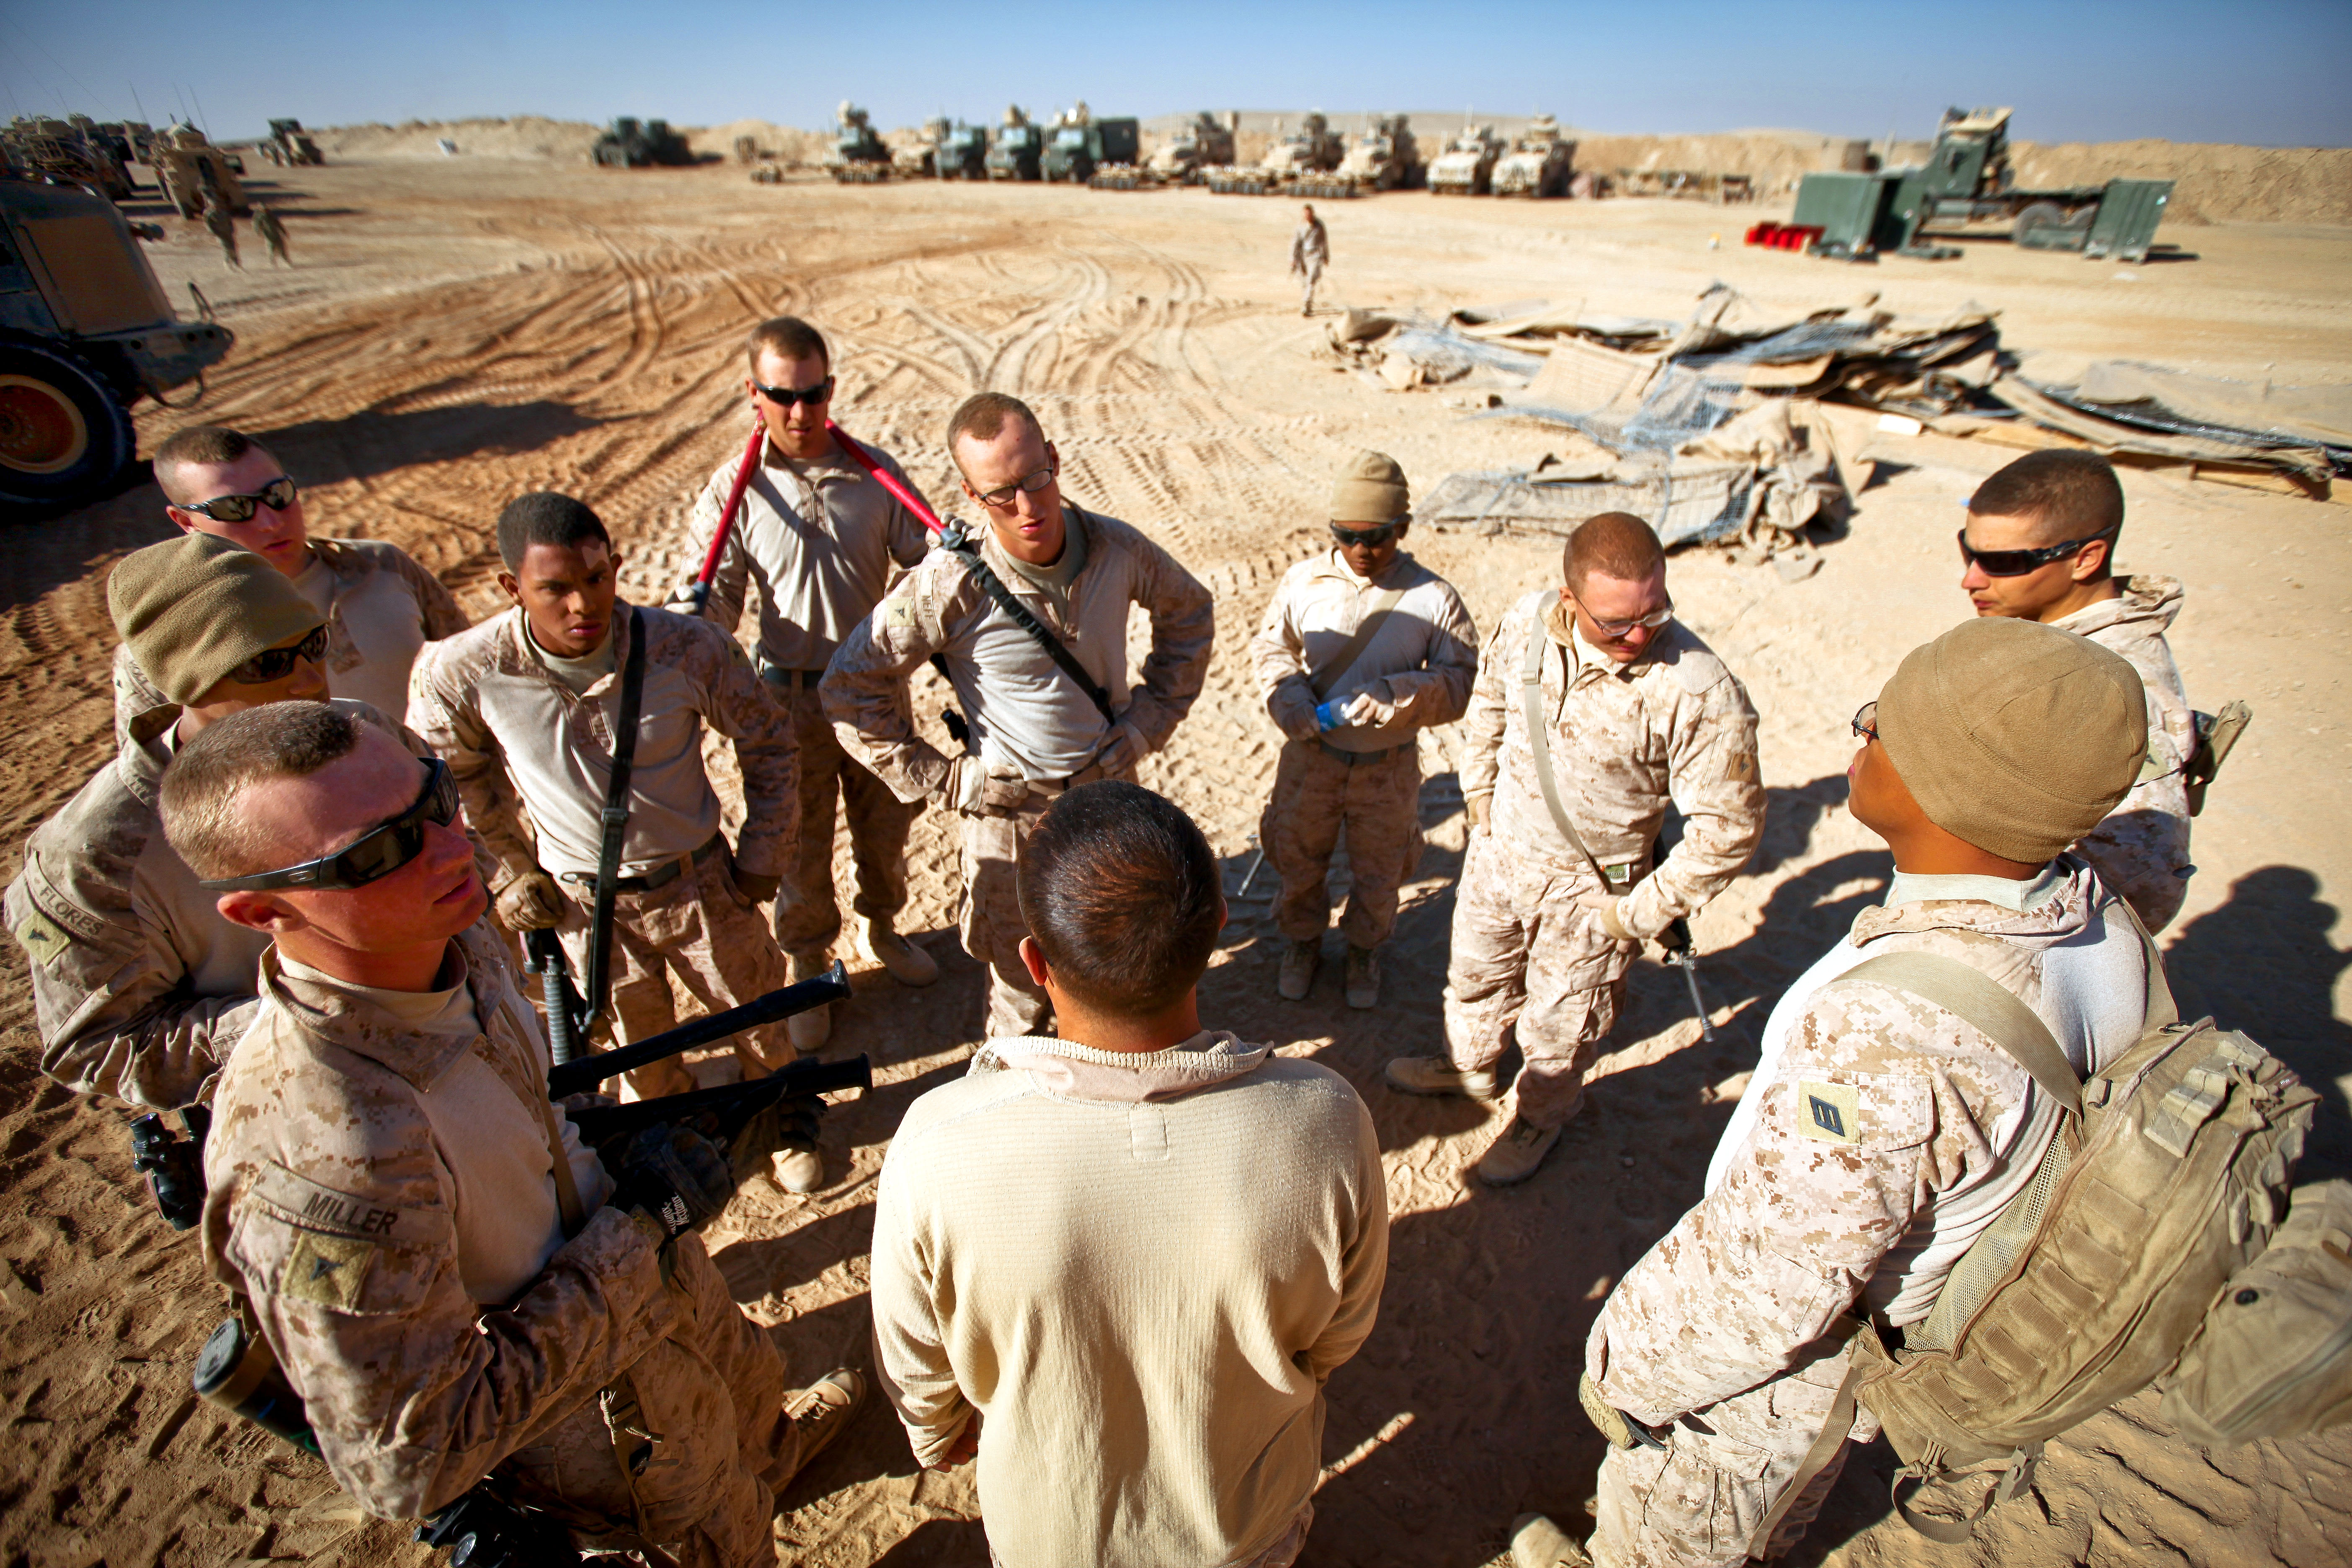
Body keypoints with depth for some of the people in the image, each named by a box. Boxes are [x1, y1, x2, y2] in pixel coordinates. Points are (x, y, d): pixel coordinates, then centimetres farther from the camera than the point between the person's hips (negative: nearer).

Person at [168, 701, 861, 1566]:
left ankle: (775, 1444, 71)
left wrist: (609, 1130, -4)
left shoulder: (450, 935, -18)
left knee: (752, 1382, 37)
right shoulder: (316, 1166, -42)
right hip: (604, 1414, -6)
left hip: (655, 1270, 7)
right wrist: (639, 1225, -30)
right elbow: (408, 1468, -32)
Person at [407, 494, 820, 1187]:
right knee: (640, 1045, 22)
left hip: (700, 882, -1)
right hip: (582, 903, 1)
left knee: (755, 1012, 18)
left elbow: (768, 742, -6)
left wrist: (761, 858, -4)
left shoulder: (691, 648, -23)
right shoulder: (459, 674, -21)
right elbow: (453, 776, 2)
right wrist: (510, 875, 3)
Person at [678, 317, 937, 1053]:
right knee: (800, 842, 11)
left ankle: (880, 926, 47)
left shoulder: (876, 473, -4)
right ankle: (807, 966, 35)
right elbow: (714, 598, -6)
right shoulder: (734, 489, -8)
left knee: (886, 820, 19)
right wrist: (694, 619, -28)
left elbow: (922, 556, -2)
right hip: (791, 694, -1)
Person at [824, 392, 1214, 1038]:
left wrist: (1154, 714, 1)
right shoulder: (950, 585, -24)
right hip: (1010, 808, -3)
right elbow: (849, 686, -13)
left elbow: (1190, 612, 7)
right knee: (1021, 978, 16)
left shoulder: (1117, 548, -14)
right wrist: (940, 779, -12)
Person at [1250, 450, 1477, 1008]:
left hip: (1388, 768, -1)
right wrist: (1290, 701, -16)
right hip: (1310, 758, 1)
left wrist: (1392, 696, -30)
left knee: (1378, 872, 19)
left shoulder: (1433, 598, -15)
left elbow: (1461, 683, -13)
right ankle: (1303, 940, 49)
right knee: (1298, 858, 21)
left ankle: (1365, 950, 49)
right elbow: (1270, 647, 3)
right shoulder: (1303, 580, -10)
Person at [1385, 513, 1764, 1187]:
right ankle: (1469, 1065, 59)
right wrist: (1480, 796, 8)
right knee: (1476, 971, 28)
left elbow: (1729, 825, -19)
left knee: (1560, 1021, 19)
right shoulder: (1527, 620, -16)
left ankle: (1540, 1113, 51)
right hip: (1498, 852, 4)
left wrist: (1646, 910, -15)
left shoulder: (1702, 693, -30)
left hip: (1590, 889, -4)